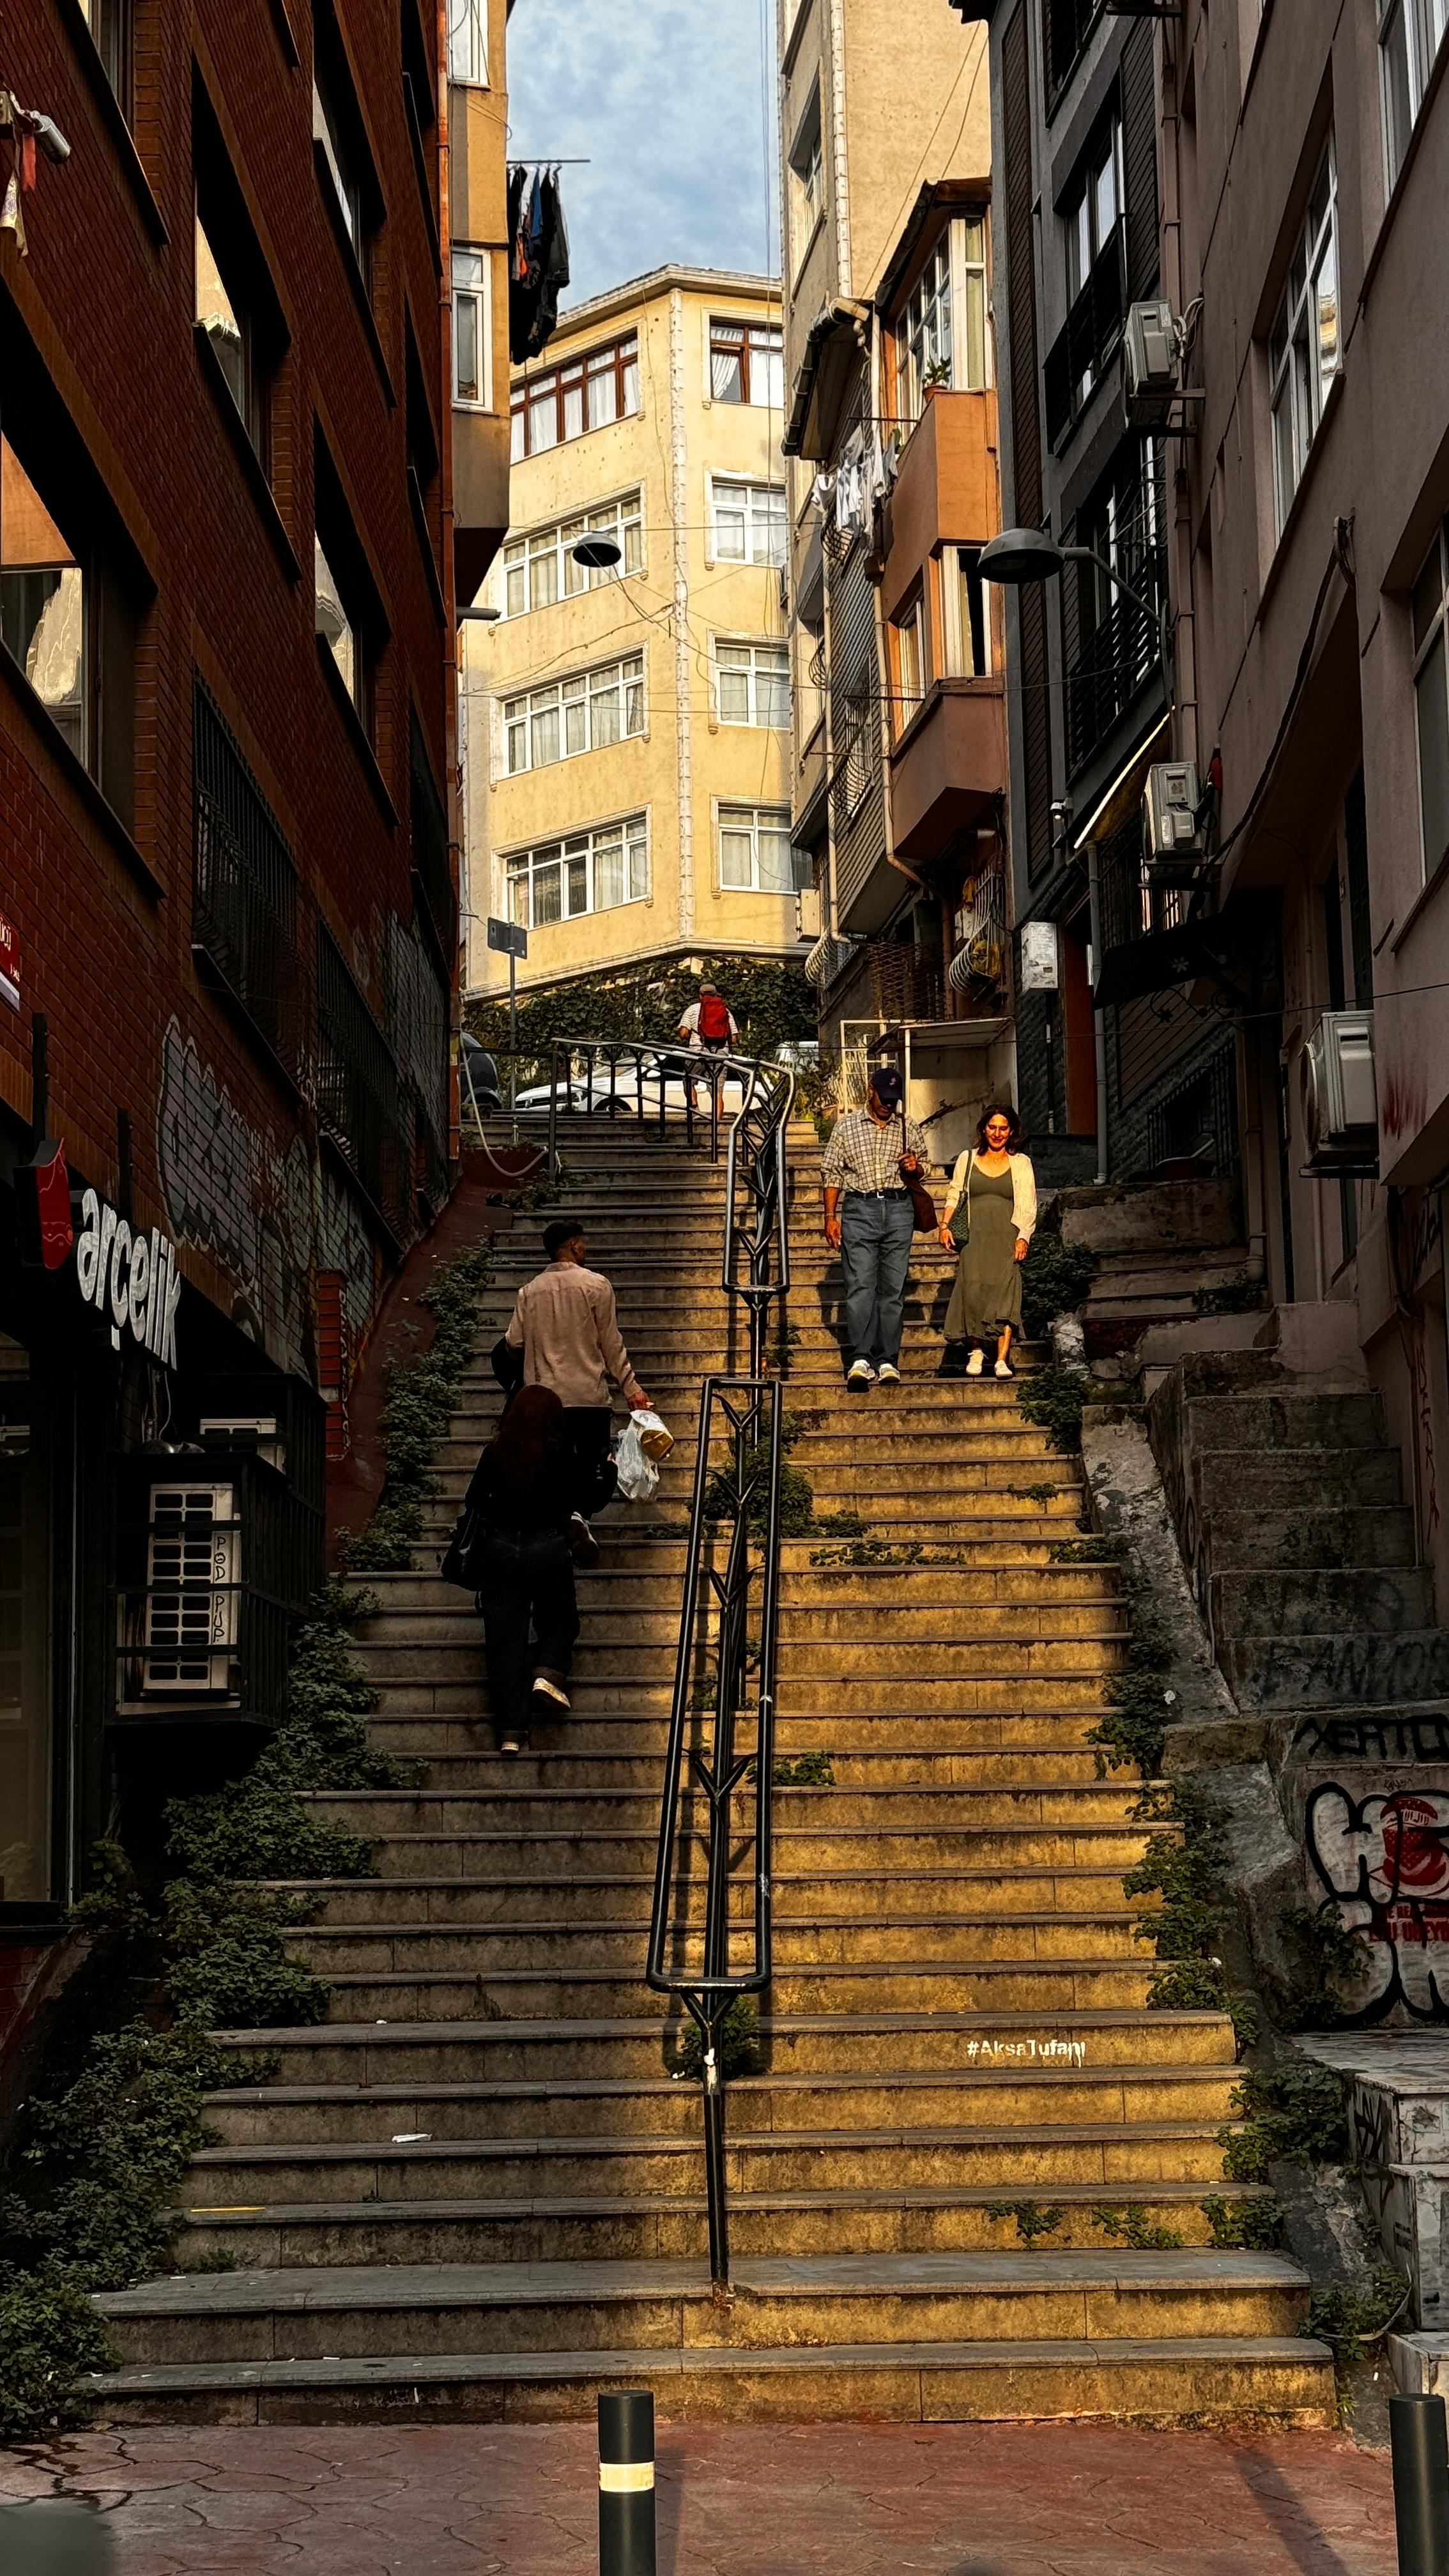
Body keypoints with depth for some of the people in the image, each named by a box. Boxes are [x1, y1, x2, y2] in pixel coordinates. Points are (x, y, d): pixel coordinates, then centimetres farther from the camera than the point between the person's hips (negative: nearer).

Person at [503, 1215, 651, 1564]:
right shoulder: (595, 1285, -4)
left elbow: (513, 1342, 7)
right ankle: (579, 1513, -24)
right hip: (589, 1395, -3)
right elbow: (611, 1343, -3)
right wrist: (630, 1387, 4)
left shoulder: (530, 1291, 6)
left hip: (544, 1396, 3)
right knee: (593, 1466, 2)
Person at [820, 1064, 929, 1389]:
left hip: (899, 1208, 2)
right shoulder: (847, 1125, 8)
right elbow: (832, 1173, 8)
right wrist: (830, 1217, 0)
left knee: (894, 1289, 0)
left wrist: (915, 1166, -2)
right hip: (859, 1207, -2)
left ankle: (888, 1361, 2)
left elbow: (923, 1165, 23)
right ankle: (860, 1360, -17)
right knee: (860, 1286, -11)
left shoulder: (908, 1127, 13)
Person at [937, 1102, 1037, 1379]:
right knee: (973, 1288, -17)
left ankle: (1002, 1360, -22)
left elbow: (1028, 1205, 8)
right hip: (974, 1238, 1)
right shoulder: (967, 1158, 16)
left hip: (1007, 1238, -1)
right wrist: (945, 1225, 2)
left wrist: (1023, 1237, -5)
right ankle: (976, 1350, -2)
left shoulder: (1021, 1163, 13)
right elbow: (954, 1195, 17)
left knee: (1005, 1291, -16)